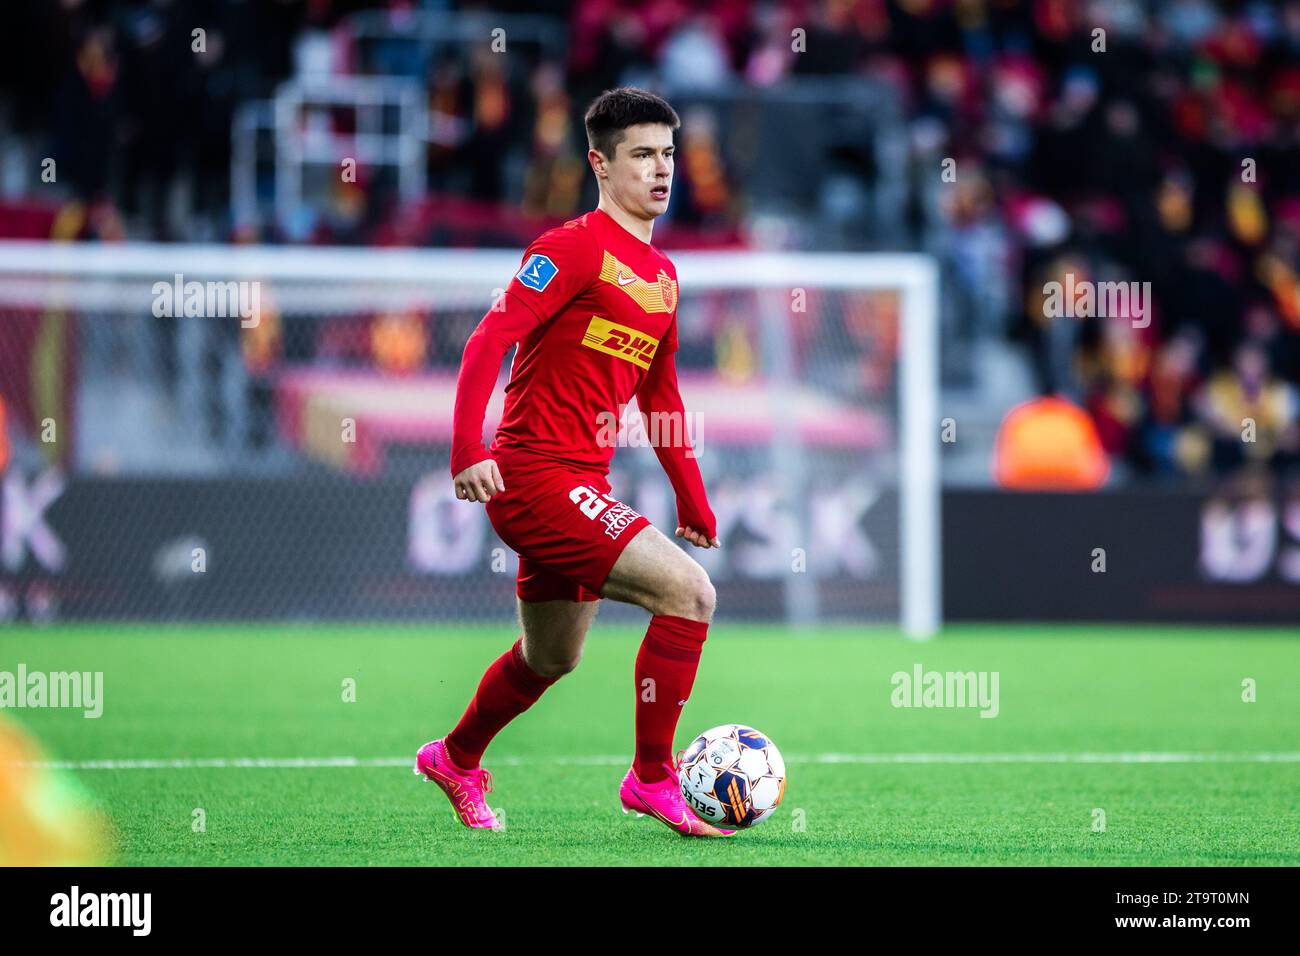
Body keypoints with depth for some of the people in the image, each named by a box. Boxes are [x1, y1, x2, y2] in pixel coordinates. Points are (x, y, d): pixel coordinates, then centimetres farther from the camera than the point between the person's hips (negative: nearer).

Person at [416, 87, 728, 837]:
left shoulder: (663, 274, 15)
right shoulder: (575, 248, -11)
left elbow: (660, 393, 26)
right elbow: (492, 339, -19)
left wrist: (691, 496, 24)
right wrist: (469, 450, -29)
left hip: (585, 485, 9)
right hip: (537, 475, -9)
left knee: (552, 659, 22)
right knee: (689, 591, -18)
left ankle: (456, 760, 45)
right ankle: (653, 777, -8)